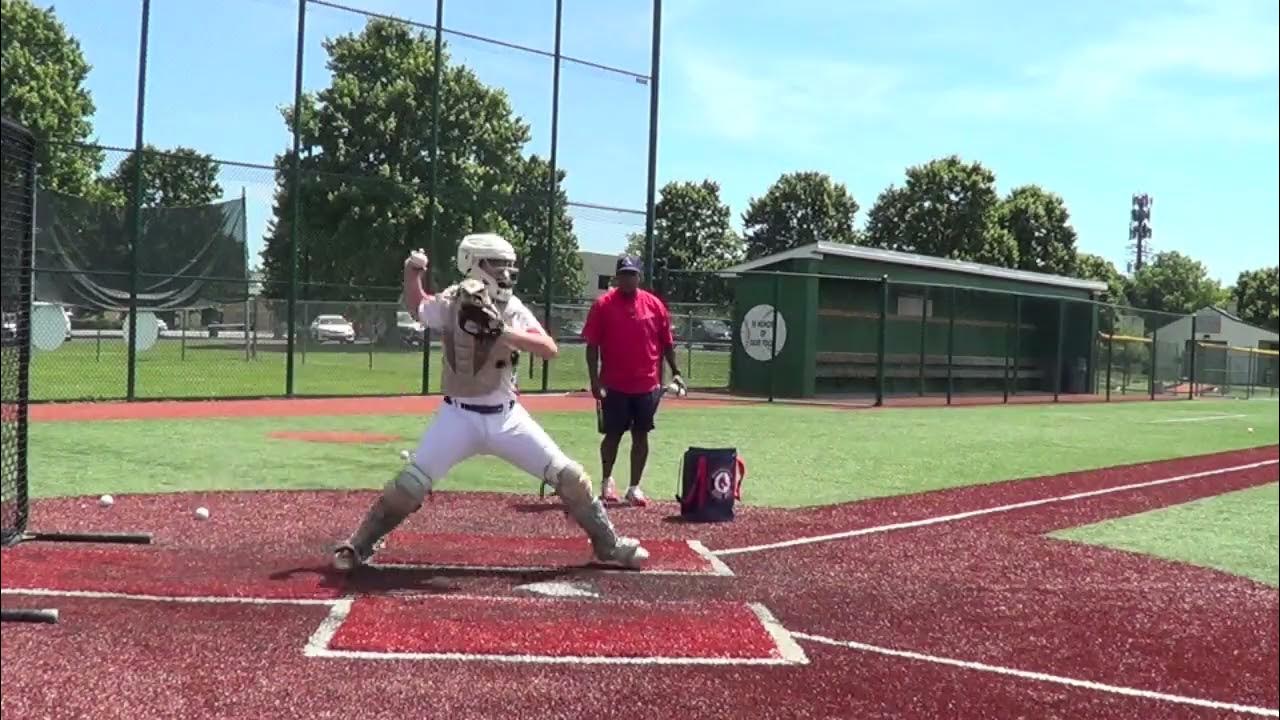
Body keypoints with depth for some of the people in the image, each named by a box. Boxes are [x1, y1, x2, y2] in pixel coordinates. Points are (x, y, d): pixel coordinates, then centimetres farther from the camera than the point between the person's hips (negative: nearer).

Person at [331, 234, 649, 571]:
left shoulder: (513, 310, -6)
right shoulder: (448, 305, -8)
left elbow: (550, 350, -20)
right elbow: (416, 306, 15)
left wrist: (502, 331, -32)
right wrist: (413, 272, -4)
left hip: (506, 416, 2)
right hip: (460, 415, -1)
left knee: (568, 476, -1)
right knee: (409, 484, -9)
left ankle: (609, 544, 17)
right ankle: (358, 545, 12)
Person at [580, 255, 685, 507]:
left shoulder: (654, 304, 2)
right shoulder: (603, 305, -5)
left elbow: (666, 342, 8)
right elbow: (592, 345, -5)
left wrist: (675, 372, 1)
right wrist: (595, 381, -11)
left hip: (647, 385, 2)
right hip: (614, 385, -2)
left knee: (641, 435, 6)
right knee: (613, 435, 6)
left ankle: (634, 487, 16)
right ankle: (607, 481, 27)